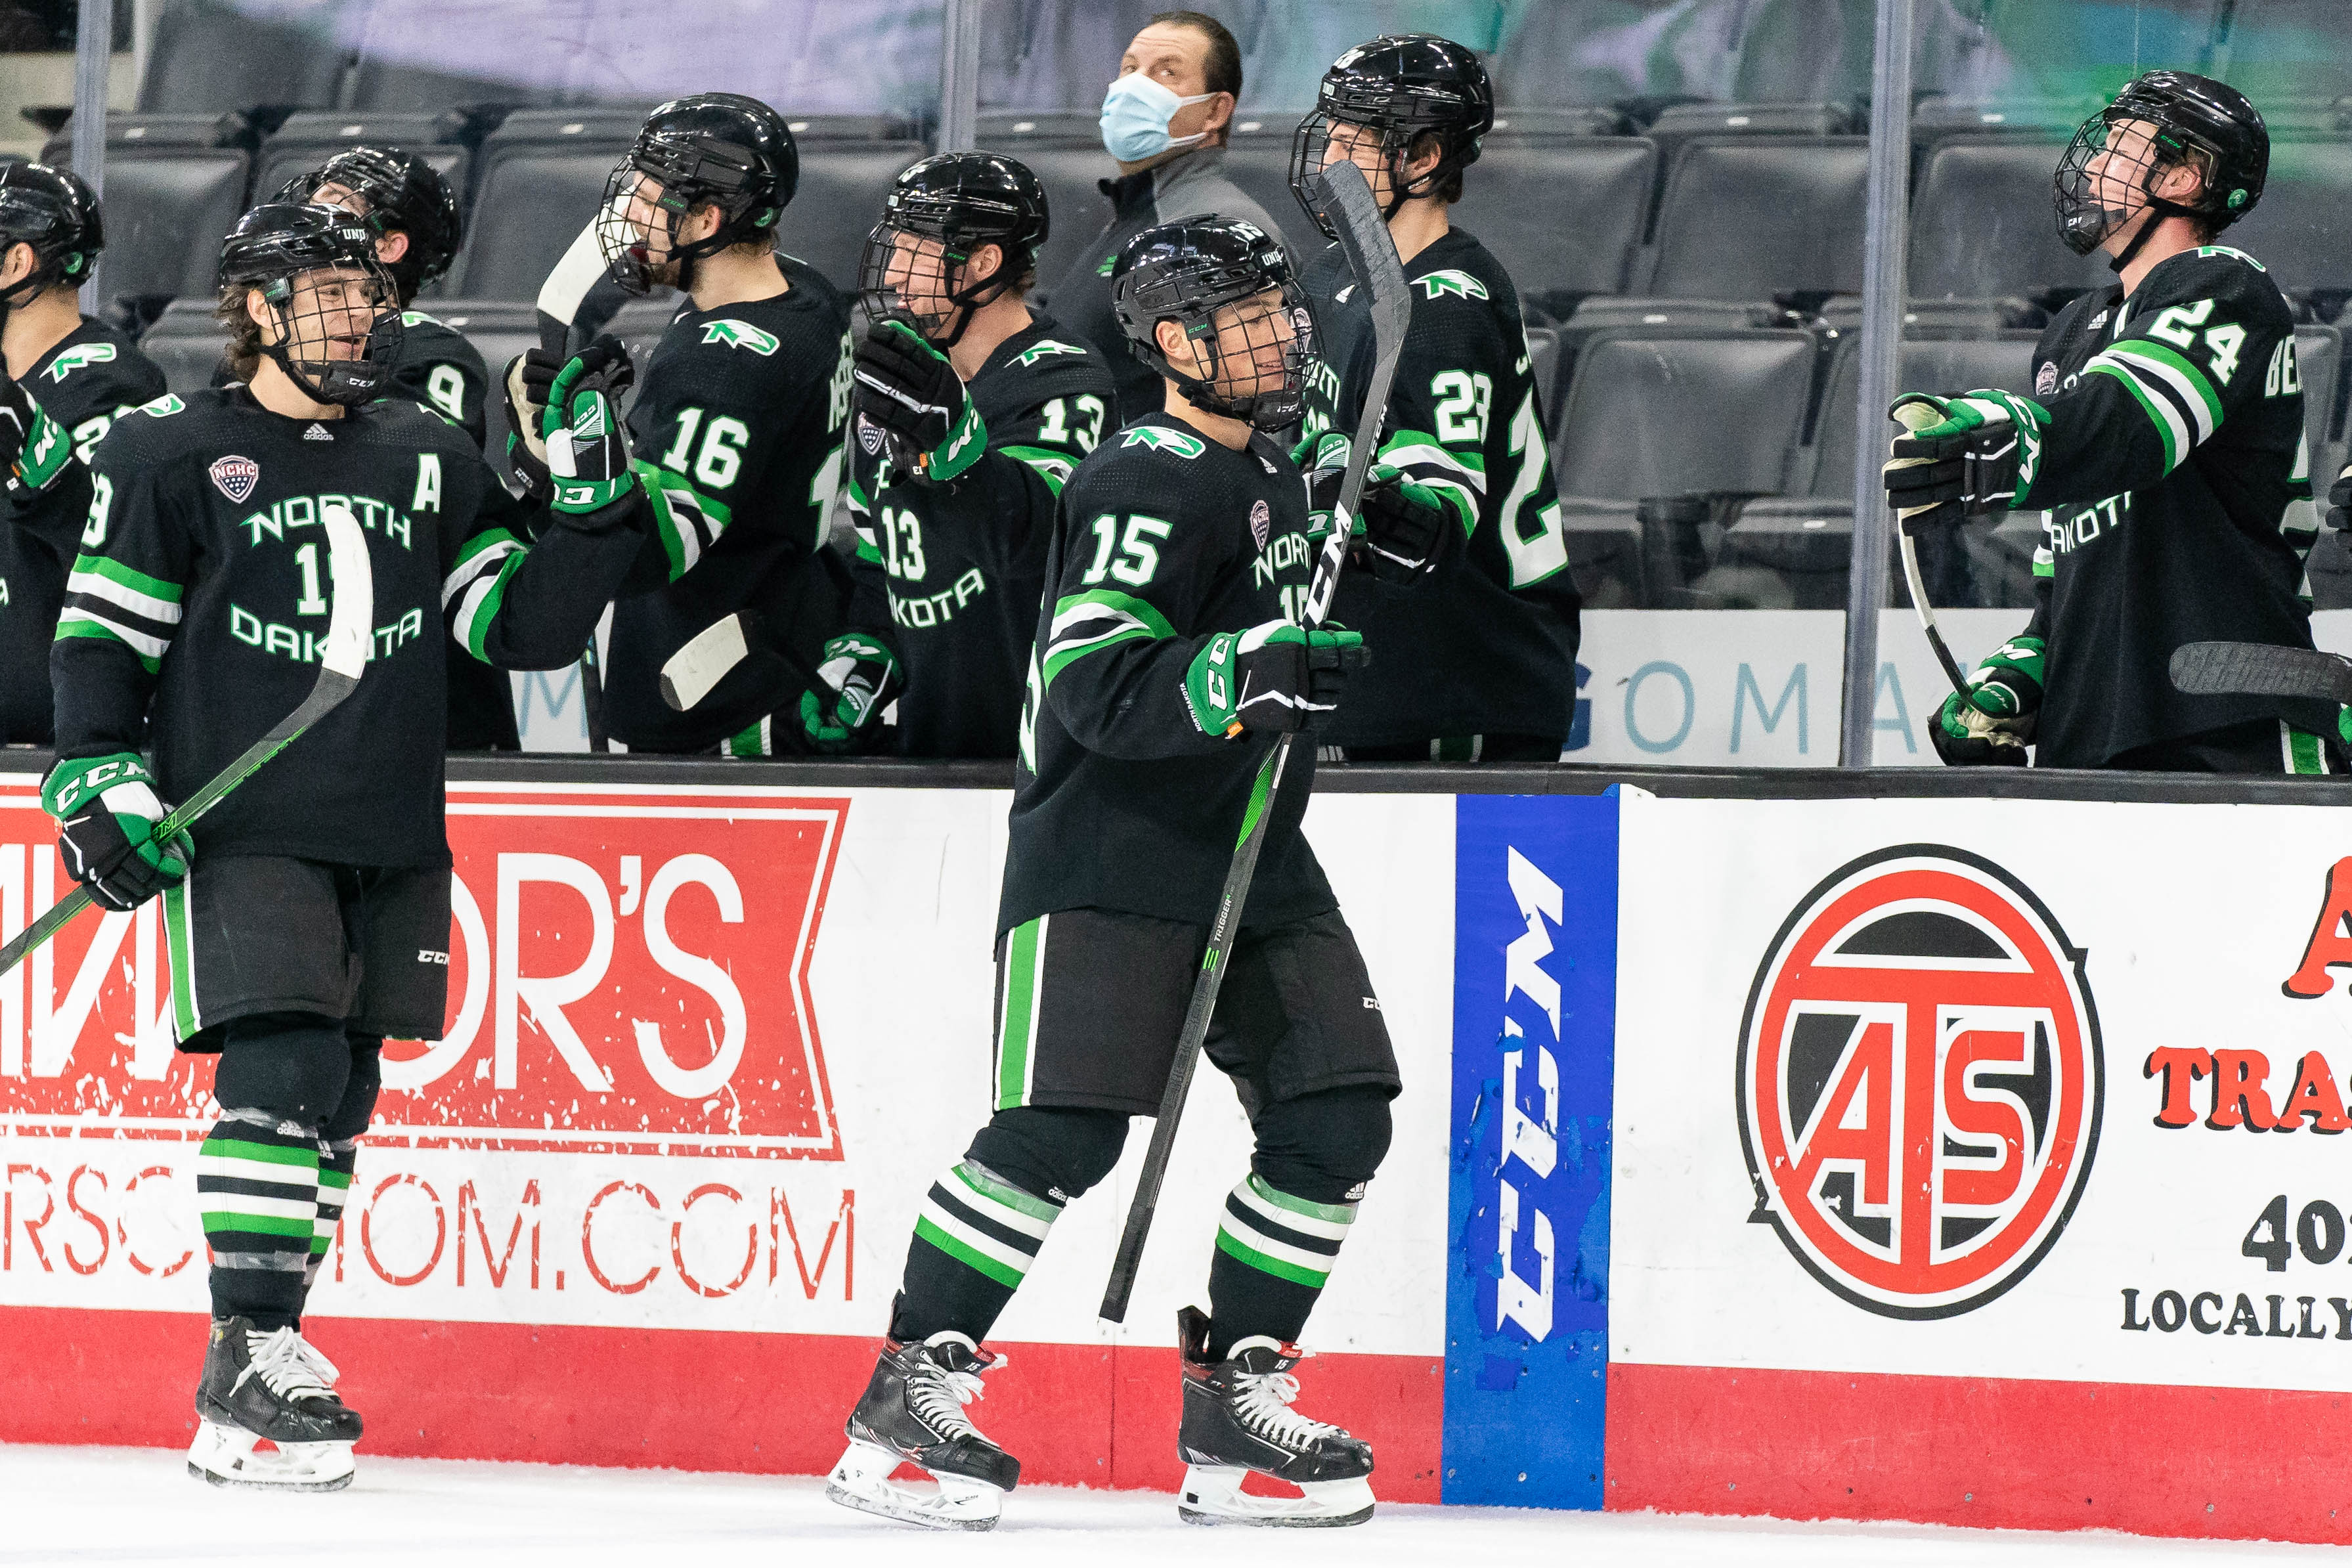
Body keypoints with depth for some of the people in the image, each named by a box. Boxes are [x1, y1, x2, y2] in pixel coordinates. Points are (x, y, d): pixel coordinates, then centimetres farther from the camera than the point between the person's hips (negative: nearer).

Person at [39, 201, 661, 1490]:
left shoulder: (431, 462, 13)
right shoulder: (170, 456, 1)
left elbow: (529, 628, 10)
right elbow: (101, 635, 1)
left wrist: (594, 500, 0)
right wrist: (100, 780, -9)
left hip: (392, 847, 5)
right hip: (239, 835, -5)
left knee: (340, 1092, 7)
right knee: (283, 1068, -19)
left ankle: (264, 1350, 16)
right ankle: (247, 1358, -18)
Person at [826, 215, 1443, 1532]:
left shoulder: (1270, 473, 15)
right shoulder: (1145, 487, -14)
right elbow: (1097, 689, -25)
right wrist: (1254, 673, -34)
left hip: (1247, 855, 9)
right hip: (1104, 863, -9)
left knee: (1339, 1115, -1)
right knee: (1064, 1127, -17)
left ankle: (1232, 1401, 8)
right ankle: (908, 1400, -10)